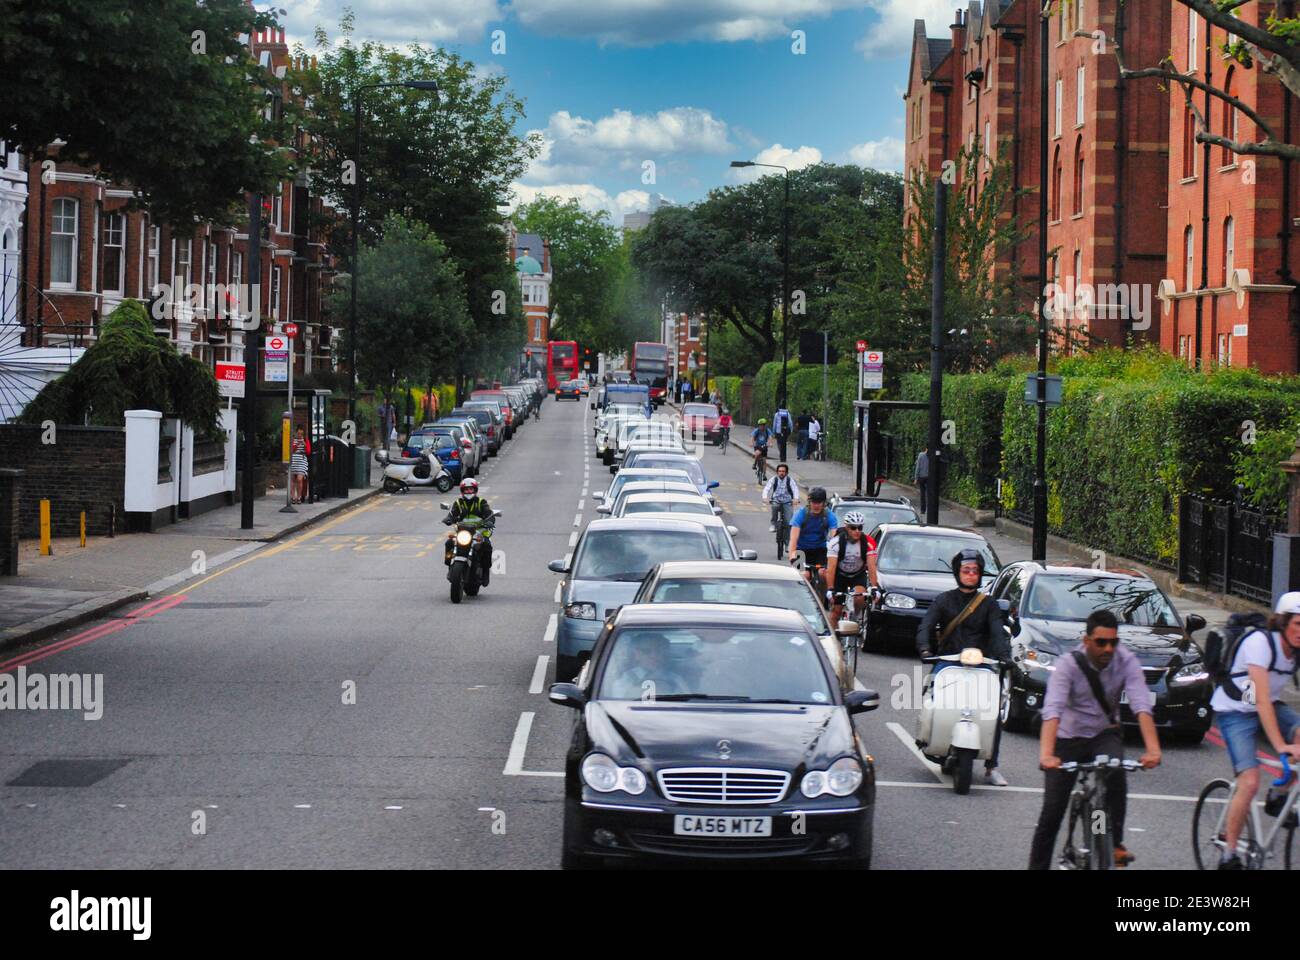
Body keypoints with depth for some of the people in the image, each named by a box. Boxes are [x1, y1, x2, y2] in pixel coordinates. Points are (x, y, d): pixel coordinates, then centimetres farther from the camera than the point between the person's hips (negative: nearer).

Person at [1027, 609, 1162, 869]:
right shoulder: (1067, 666, -22)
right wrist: (1046, 754, -50)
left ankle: (1114, 844, -17)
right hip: (1068, 739, -1)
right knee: (1052, 811, -5)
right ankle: (1038, 866, 9)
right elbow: (1052, 710, -35)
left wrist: (1152, 749, -43)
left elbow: (1141, 705, -27)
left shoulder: (1126, 661, -16)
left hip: (1105, 735, 1)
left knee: (1116, 775, -31)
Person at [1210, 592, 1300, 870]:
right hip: (1234, 711, -6)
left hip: (1269, 708, 6)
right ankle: (1229, 855, -6)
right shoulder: (1260, 642, -26)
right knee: (1250, 783, -19)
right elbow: (1262, 700, -31)